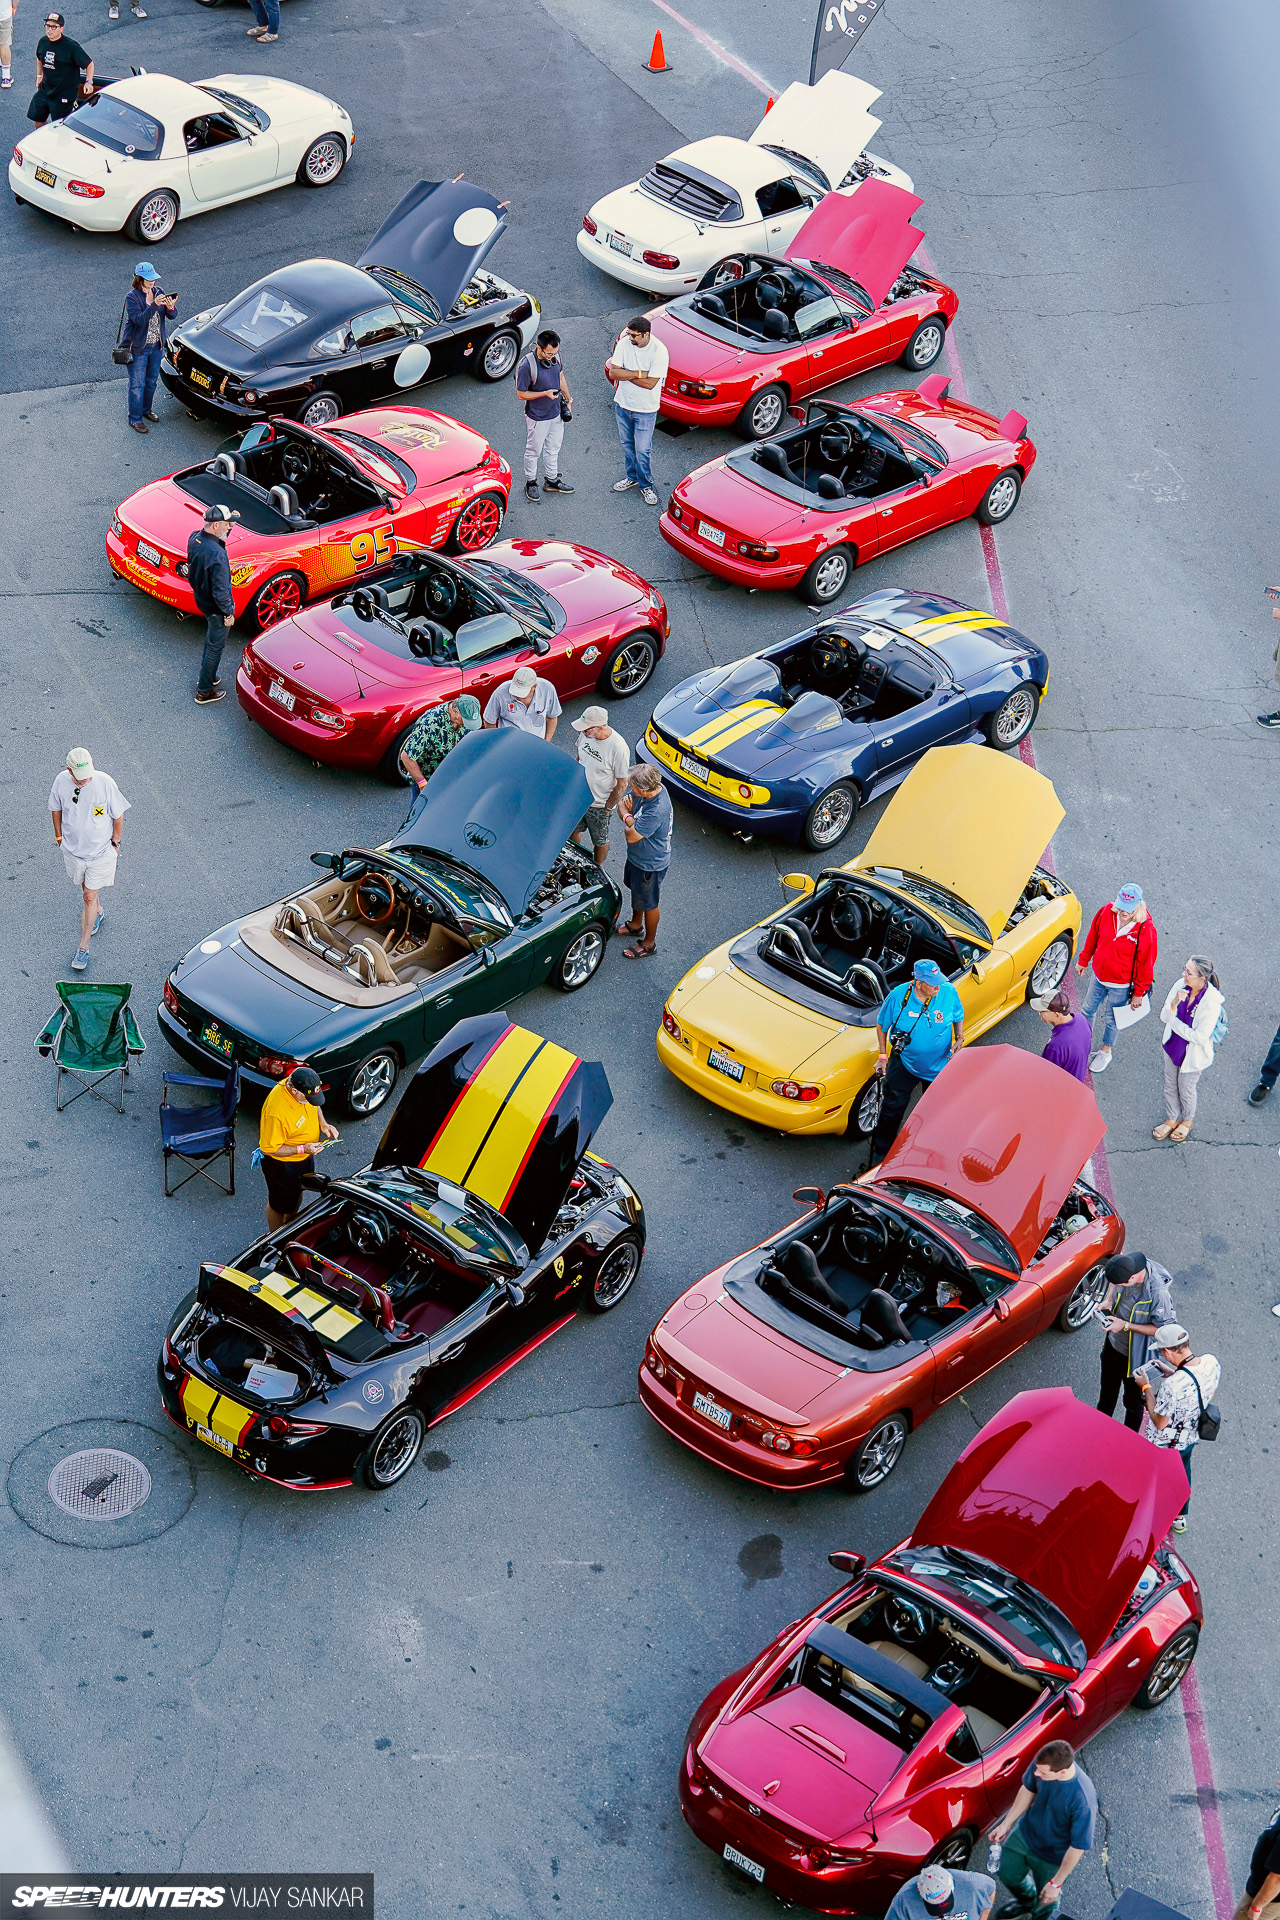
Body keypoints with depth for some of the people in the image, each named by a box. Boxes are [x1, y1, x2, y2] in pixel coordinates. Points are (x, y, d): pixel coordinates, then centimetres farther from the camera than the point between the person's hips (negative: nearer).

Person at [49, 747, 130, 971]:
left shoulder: (105, 783, -26)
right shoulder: (62, 782, -17)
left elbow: (118, 815, -10)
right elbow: (56, 808, 3)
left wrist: (115, 842, -2)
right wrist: (59, 834, 11)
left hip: (100, 850, -3)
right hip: (72, 848, 3)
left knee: (89, 897, 2)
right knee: (86, 888, 26)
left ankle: (84, 947, 13)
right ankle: (98, 911, 58)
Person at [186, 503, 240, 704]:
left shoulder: (195, 538, -11)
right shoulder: (217, 555, -36)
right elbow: (220, 591, -29)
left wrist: (229, 524, -2)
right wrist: (228, 613, -15)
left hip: (201, 598, 8)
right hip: (216, 607, -8)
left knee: (211, 638, 30)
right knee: (215, 647, 11)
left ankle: (207, 675, 49)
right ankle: (204, 692, 25)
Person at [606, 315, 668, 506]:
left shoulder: (659, 351, -24)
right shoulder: (624, 343, -11)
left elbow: (650, 383, -26)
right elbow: (613, 372, -14)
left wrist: (624, 374, -19)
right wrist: (638, 374, -24)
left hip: (645, 409, -5)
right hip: (622, 404, 5)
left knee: (642, 450, 4)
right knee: (627, 444, 21)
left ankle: (645, 485, 23)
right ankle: (632, 476, 42)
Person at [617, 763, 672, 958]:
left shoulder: (657, 810, -42)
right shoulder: (652, 788, -17)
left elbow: (631, 836, -32)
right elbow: (622, 805, -2)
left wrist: (627, 817, -13)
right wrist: (630, 818, -23)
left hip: (650, 864, -8)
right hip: (636, 856, 9)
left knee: (648, 904, 15)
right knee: (635, 891, 31)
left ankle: (649, 943, 38)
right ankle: (636, 924, 57)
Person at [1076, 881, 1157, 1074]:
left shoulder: (1146, 928, -27)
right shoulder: (1107, 911, -17)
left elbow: (1146, 963, -15)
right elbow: (1093, 936, 2)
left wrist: (1139, 992, -7)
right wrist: (1083, 960, 13)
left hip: (1121, 985, -4)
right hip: (1099, 977, 4)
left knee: (1112, 1019, 17)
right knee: (1088, 1009, 22)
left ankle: (1105, 1051, 41)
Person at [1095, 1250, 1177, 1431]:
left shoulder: (1159, 1293, -39)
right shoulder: (1127, 1266, -21)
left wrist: (1126, 1326, -29)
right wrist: (1108, 1300, -14)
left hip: (1136, 1355, -6)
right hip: (1113, 1342, 6)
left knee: (1133, 1402, 18)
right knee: (1107, 1391, 30)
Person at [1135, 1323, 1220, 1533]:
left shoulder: (1171, 1385, -42)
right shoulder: (1211, 1362, -21)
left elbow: (1160, 1423, -26)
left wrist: (1146, 1387, -18)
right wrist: (1173, 1373, -1)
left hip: (1166, 1445, -7)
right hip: (1192, 1436, 7)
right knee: (1182, 1473, 33)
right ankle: (1180, 1517, 55)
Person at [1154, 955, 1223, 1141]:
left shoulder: (1212, 1001, -32)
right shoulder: (1180, 985, -19)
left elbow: (1199, 1036, -28)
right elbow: (1164, 1017, -11)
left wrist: (1174, 1022, -21)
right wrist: (1174, 1004, -32)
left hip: (1193, 1053, -4)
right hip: (1173, 1045, 5)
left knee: (1186, 1088, 19)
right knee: (1170, 1085, 23)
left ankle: (1187, 1121, 47)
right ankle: (1171, 1119, 48)